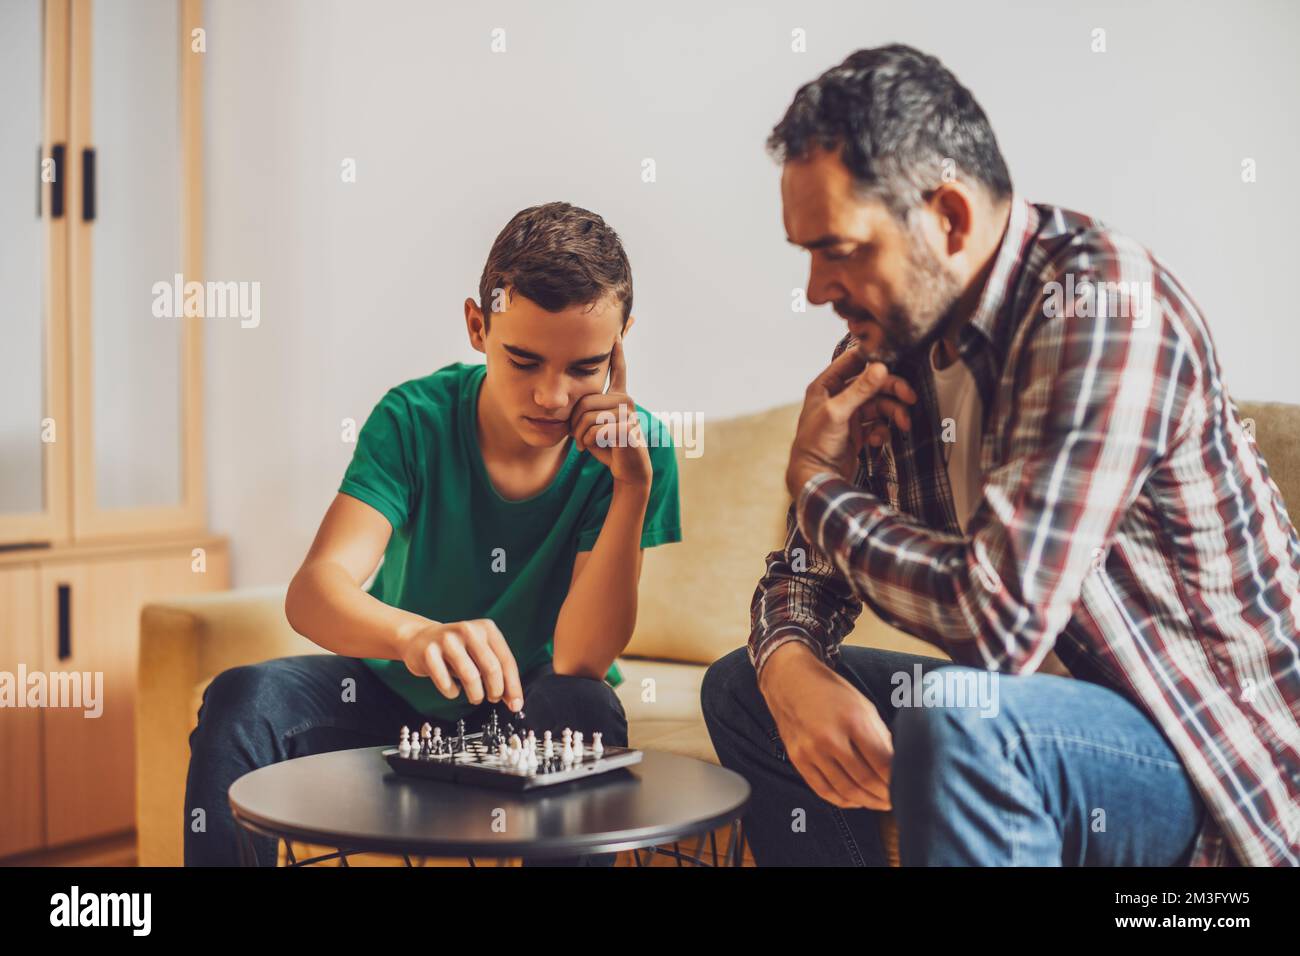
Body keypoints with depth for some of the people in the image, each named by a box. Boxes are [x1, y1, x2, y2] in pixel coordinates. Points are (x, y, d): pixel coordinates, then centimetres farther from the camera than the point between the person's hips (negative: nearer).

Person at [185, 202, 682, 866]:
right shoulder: (417, 418, -17)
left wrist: (633, 484, -33)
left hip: (528, 711, -1)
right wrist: (415, 635, -53)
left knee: (585, 709, -34)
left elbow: (580, 660, -24)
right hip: (399, 690, 1)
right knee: (242, 699, -24)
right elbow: (313, 591, -31)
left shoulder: (631, 446, -17)